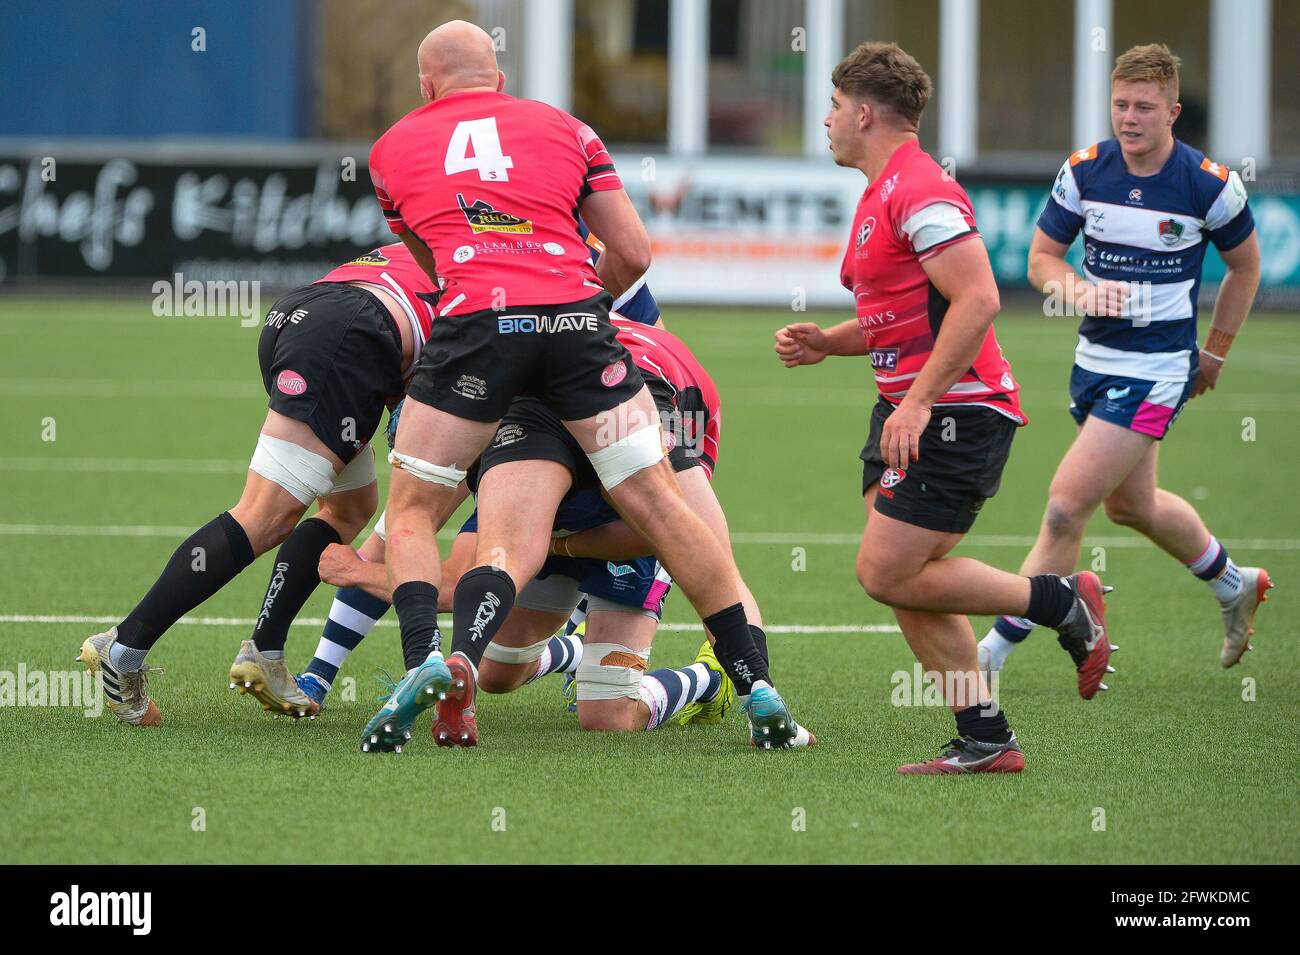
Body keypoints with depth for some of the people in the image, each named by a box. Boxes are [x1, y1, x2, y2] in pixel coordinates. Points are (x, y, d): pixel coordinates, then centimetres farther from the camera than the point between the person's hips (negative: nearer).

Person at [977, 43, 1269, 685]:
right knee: (1131, 504, 22)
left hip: (1157, 371, -6)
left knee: (1067, 506, -12)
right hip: (1095, 359, 6)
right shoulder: (1084, 171, -4)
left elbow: (1245, 265, 5)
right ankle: (1234, 586, 48)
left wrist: (1215, 353, 9)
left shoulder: (1211, 186, -13)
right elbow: (1042, 258, 5)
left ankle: (996, 651, -5)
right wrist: (1078, 290, -17)